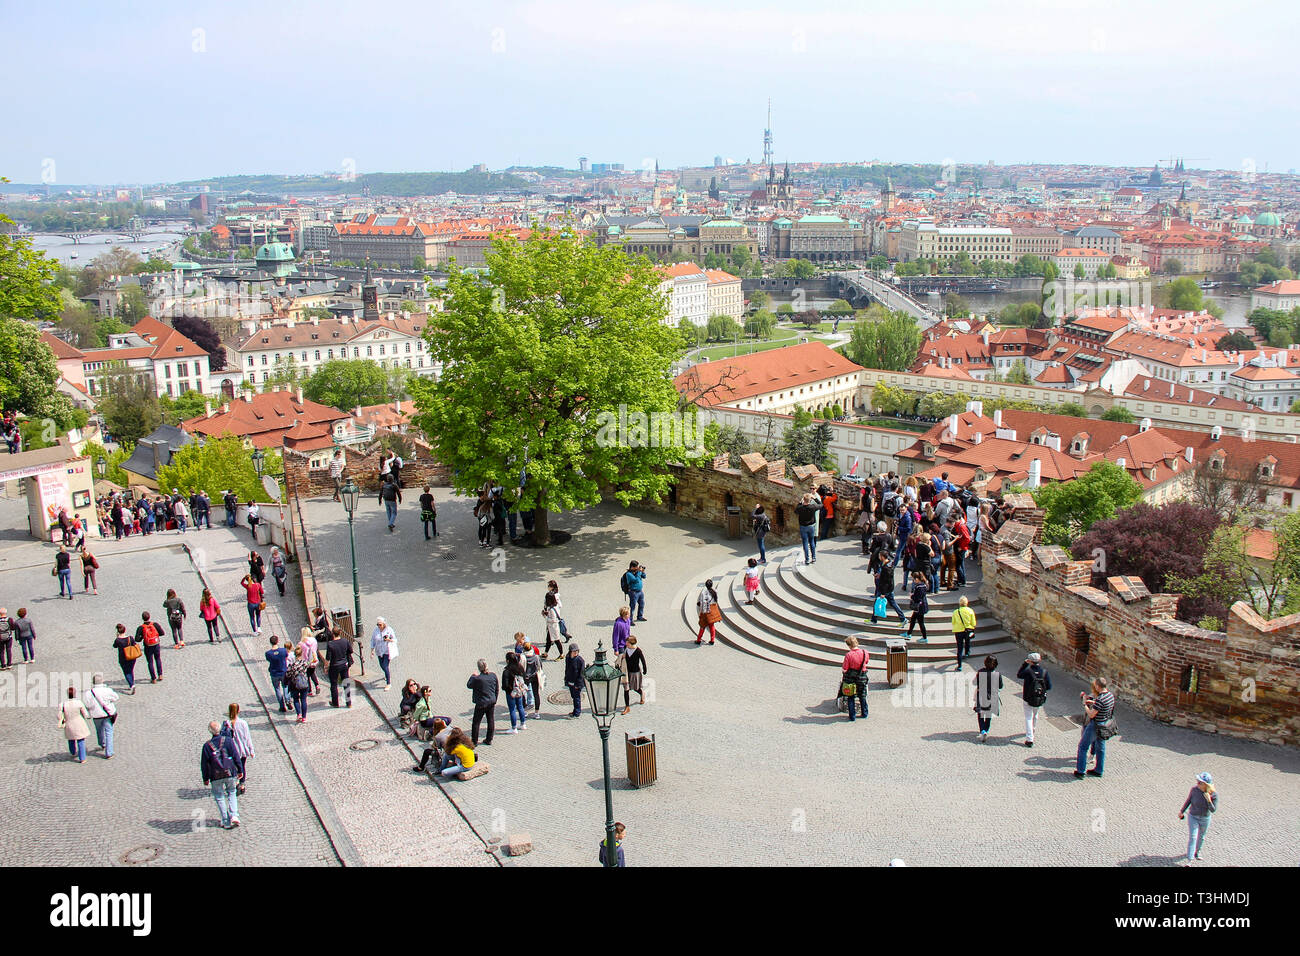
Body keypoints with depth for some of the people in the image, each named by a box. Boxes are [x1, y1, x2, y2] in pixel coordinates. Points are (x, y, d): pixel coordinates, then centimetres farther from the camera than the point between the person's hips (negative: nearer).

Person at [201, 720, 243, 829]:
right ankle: (234, 815, 0)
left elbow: (204, 764, 0)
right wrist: (239, 771, 8)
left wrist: (206, 779, 10)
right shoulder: (228, 741, -4)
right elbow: (236, 757, -3)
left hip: (216, 777, -1)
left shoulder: (207, 745, -4)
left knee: (219, 797, 11)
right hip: (230, 774, 1)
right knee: (232, 793, 19)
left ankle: (226, 822, 10)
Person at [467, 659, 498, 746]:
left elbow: (469, 685, -5)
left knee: (476, 722, 9)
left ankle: (474, 741, 16)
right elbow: (497, 689, 5)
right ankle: (489, 740, 24)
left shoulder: (477, 678, -23)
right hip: (492, 702, 5)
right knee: (491, 721, 15)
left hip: (481, 704, -5)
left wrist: (472, 676, 10)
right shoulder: (493, 676, -6)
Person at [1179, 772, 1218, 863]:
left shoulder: (1214, 795, -20)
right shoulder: (1195, 789, -19)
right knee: (1192, 838, -8)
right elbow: (1188, 801, -2)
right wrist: (1182, 811, 8)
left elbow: (1213, 810, -19)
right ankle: (1189, 860, -7)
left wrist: (1208, 800, -34)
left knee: (1201, 837, 22)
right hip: (1193, 817, -1)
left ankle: (1197, 851, 48)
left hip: (1205, 819, 1)